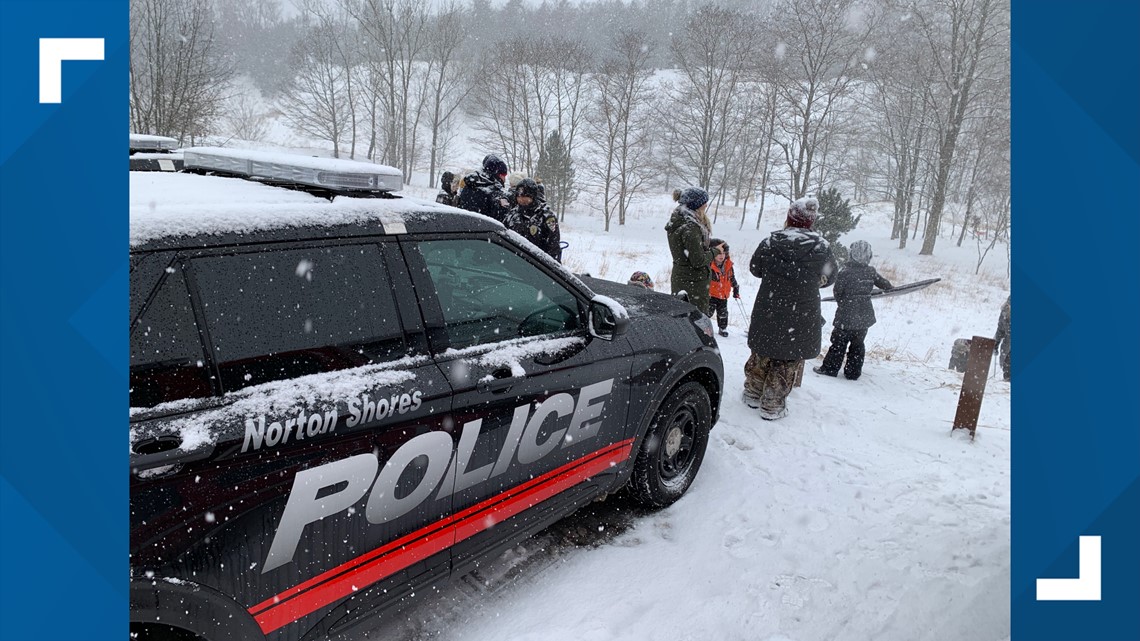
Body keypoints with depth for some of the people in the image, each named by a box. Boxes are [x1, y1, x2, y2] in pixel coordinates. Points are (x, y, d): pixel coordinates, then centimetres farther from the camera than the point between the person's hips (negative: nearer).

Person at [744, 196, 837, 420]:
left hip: (768, 311, 2)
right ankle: (772, 405, 16)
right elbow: (828, 279, 4)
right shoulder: (821, 247, -10)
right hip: (802, 316, -2)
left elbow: (755, 269, 7)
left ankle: (753, 394, 31)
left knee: (762, 354, 19)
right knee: (788, 361, 10)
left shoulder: (771, 241, -7)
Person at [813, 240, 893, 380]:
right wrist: (890, 288, 36)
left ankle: (830, 368, 13)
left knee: (839, 343, 7)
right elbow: (884, 283, 13)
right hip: (865, 316, 4)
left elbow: (838, 292, -9)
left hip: (846, 316, -4)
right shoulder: (871, 272, -3)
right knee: (858, 344, 14)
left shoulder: (845, 273, -17)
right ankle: (853, 372, 20)